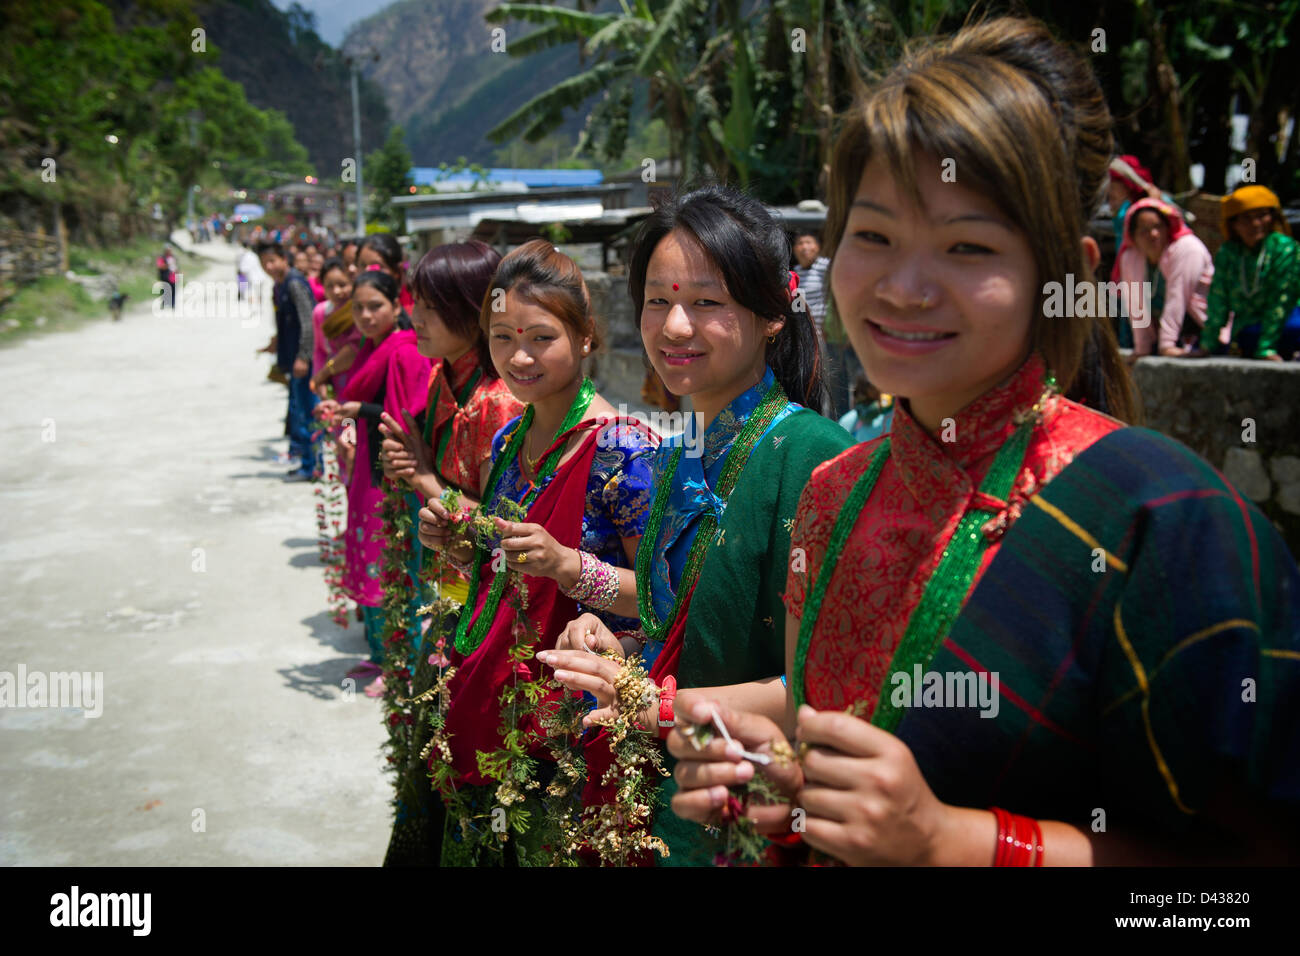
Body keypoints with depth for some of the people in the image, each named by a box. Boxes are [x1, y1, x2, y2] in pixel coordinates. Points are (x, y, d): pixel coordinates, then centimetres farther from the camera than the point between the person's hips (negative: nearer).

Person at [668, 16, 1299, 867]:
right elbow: (835, 721, 5)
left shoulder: (1155, 517, -26)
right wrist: (777, 773, -15)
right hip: (829, 834, 5)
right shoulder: (835, 493, -8)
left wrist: (947, 839, -30)